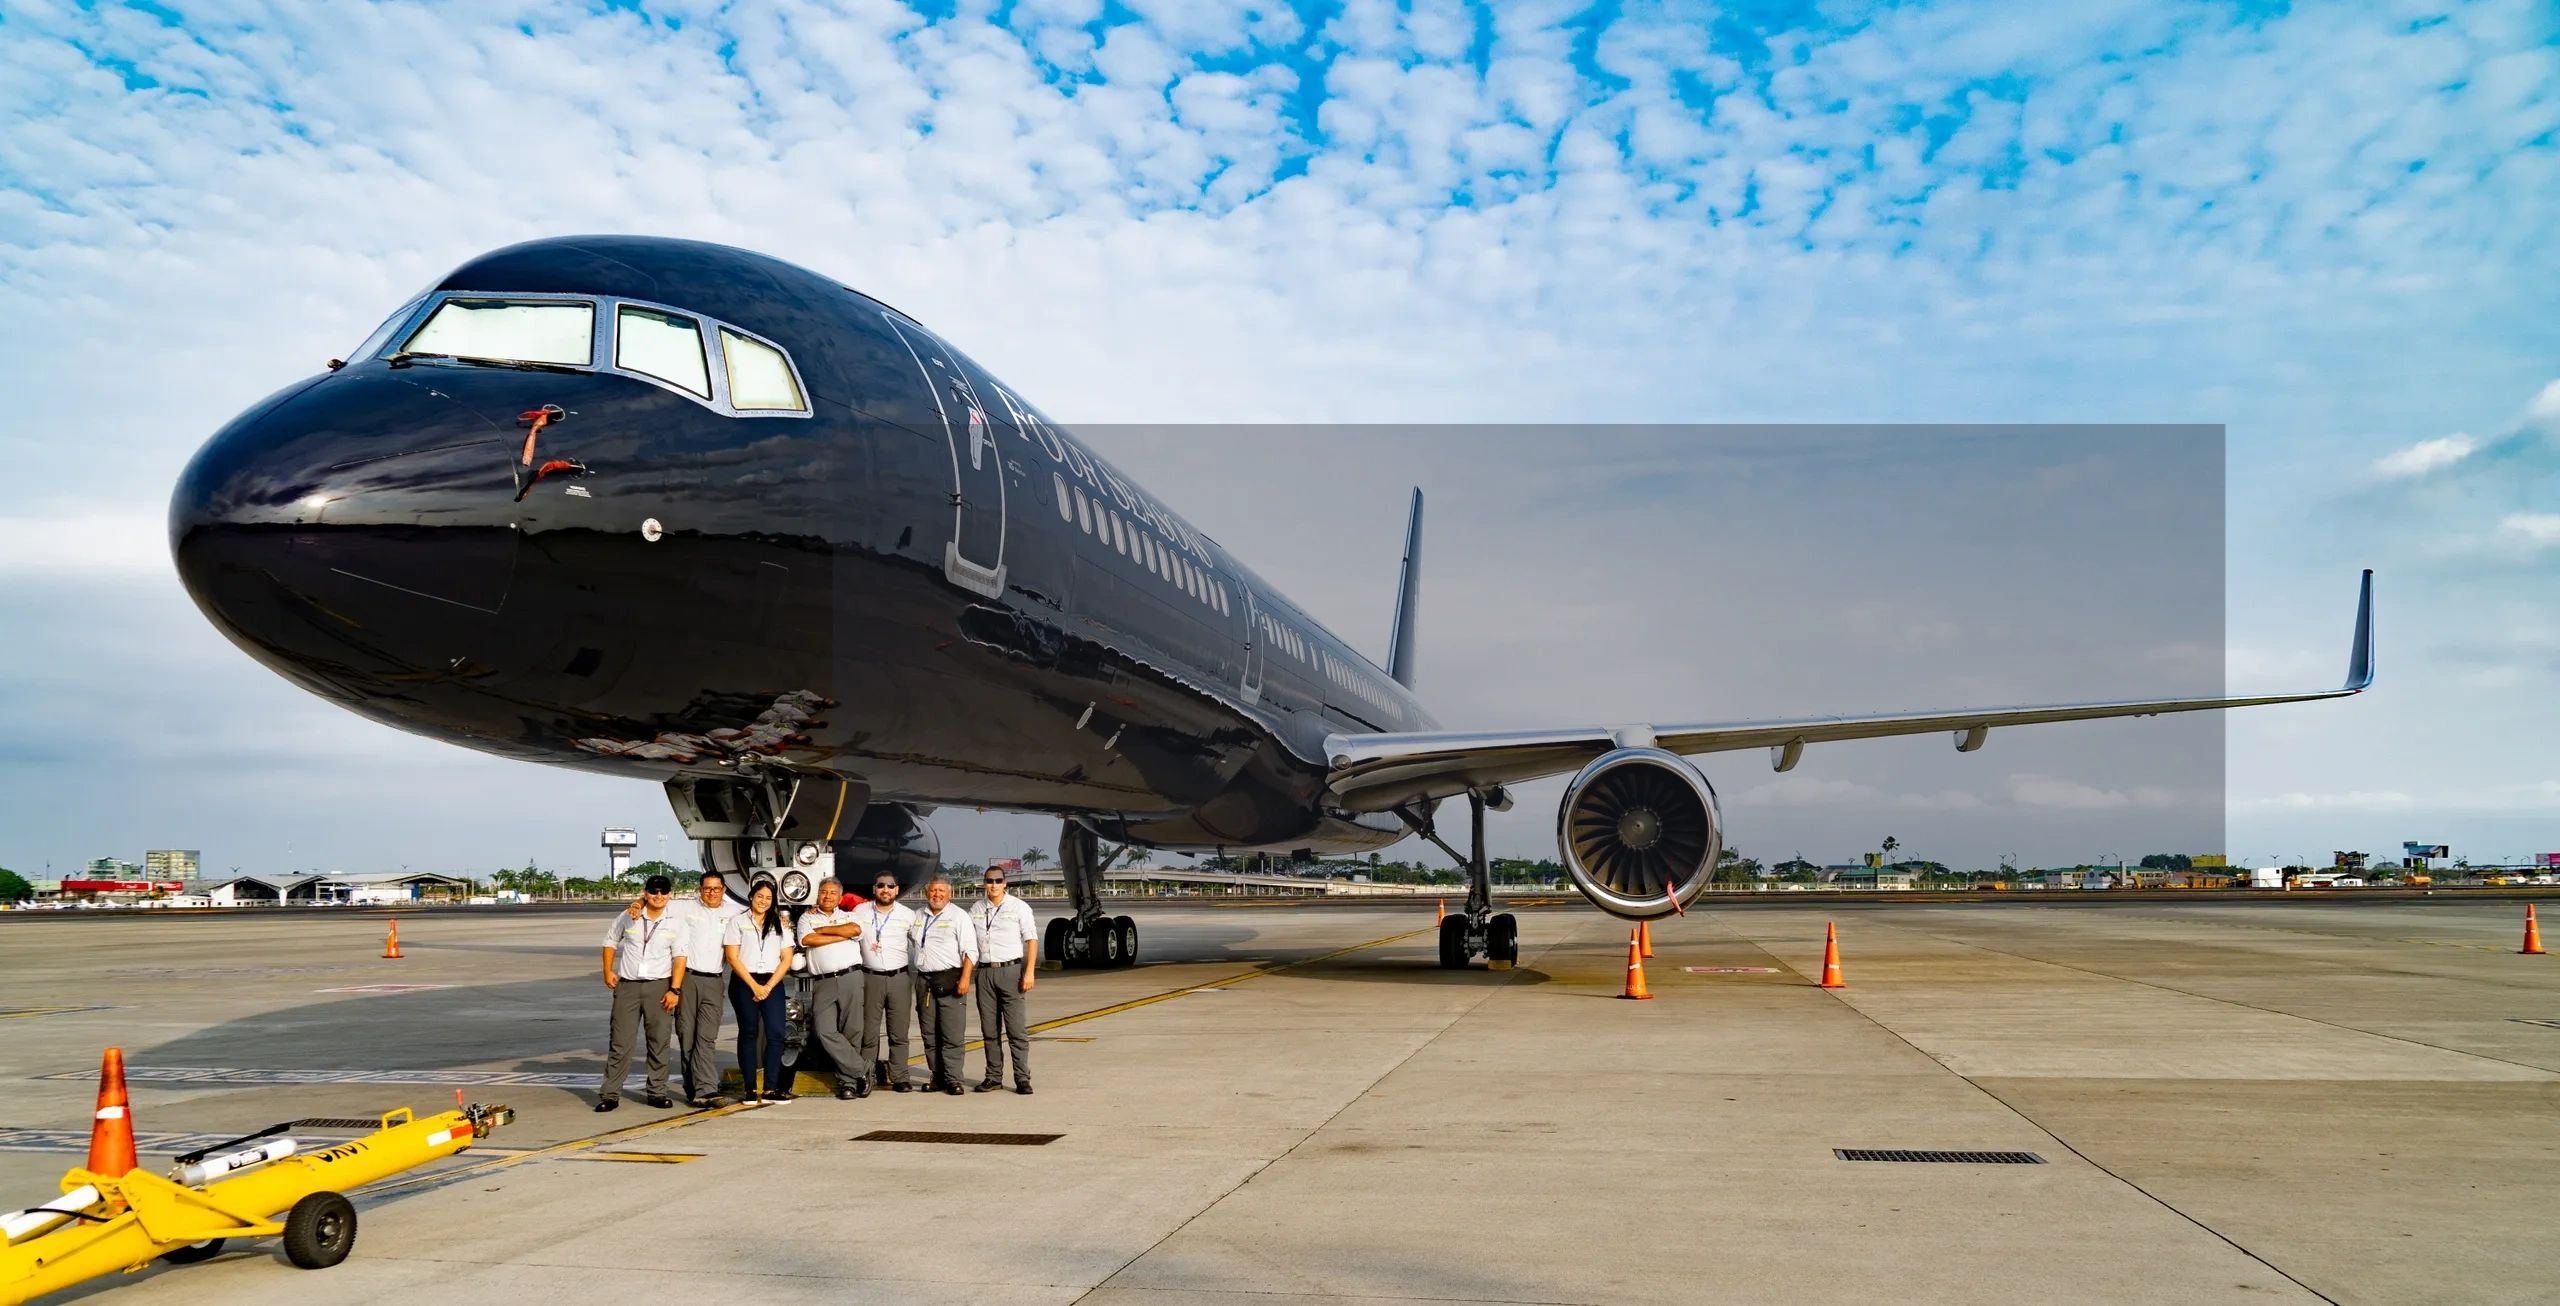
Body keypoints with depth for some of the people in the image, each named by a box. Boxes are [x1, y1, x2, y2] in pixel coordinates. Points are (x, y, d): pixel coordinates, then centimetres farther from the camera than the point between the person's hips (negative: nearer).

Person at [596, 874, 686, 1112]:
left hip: (659, 986, 0)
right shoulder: (627, 918, 4)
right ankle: (609, 1093, 4)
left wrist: (674, 990, -9)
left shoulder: (675, 923, 2)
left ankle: (657, 1091, 13)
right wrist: (608, 971, 8)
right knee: (619, 1041, 0)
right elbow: (610, 941, 17)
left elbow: (679, 958, -2)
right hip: (627, 985, 0)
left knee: (659, 1041, 4)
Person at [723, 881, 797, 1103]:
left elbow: (786, 959, 8)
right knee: (749, 1033, 0)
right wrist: (754, 986, -9)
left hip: (772, 984, 2)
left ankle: (770, 1089, -10)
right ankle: (750, 1089, 2)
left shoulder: (780, 925, 14)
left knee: (775, 1033, -10)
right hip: (744, 983, -2)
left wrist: (768, 986, -5)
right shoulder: (738, 922, 7)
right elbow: (732, 957, -1)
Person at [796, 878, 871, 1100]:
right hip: (822, 983, 0)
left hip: (850, 977, 0)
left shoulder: (849, 916, 18)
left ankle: (847, 1080, 6)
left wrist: (824, 930, 0)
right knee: (825, 1031, -14)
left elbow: (855, 929, -6)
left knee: (850, 1032, -1)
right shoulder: (807, 918, 17)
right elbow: (808, 940, -4)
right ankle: (862, 1069, -7)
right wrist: (842, 935, -2)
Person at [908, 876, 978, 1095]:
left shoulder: (958, 916, 0)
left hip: (950, 980, -5)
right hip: (924, 981, 5)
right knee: (929, 1034, 7)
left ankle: (952, 1079, -5)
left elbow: (970, 951, -5)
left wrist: (965, 978, -15)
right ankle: (937, 1077, 14)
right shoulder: (917, 917, 17)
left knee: (952, 1035, -8)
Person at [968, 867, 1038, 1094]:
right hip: (984, 972, 4)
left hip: (1010, 971, -4)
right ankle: (993, 1077, 14)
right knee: (989, 1031, 7)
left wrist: (1029, 972, -10)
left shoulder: (1019, 907, 2)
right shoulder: (976, 911, 12)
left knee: (1017, 1029, -6)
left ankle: (1022, 1079, -4)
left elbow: (1032, 940, 0)